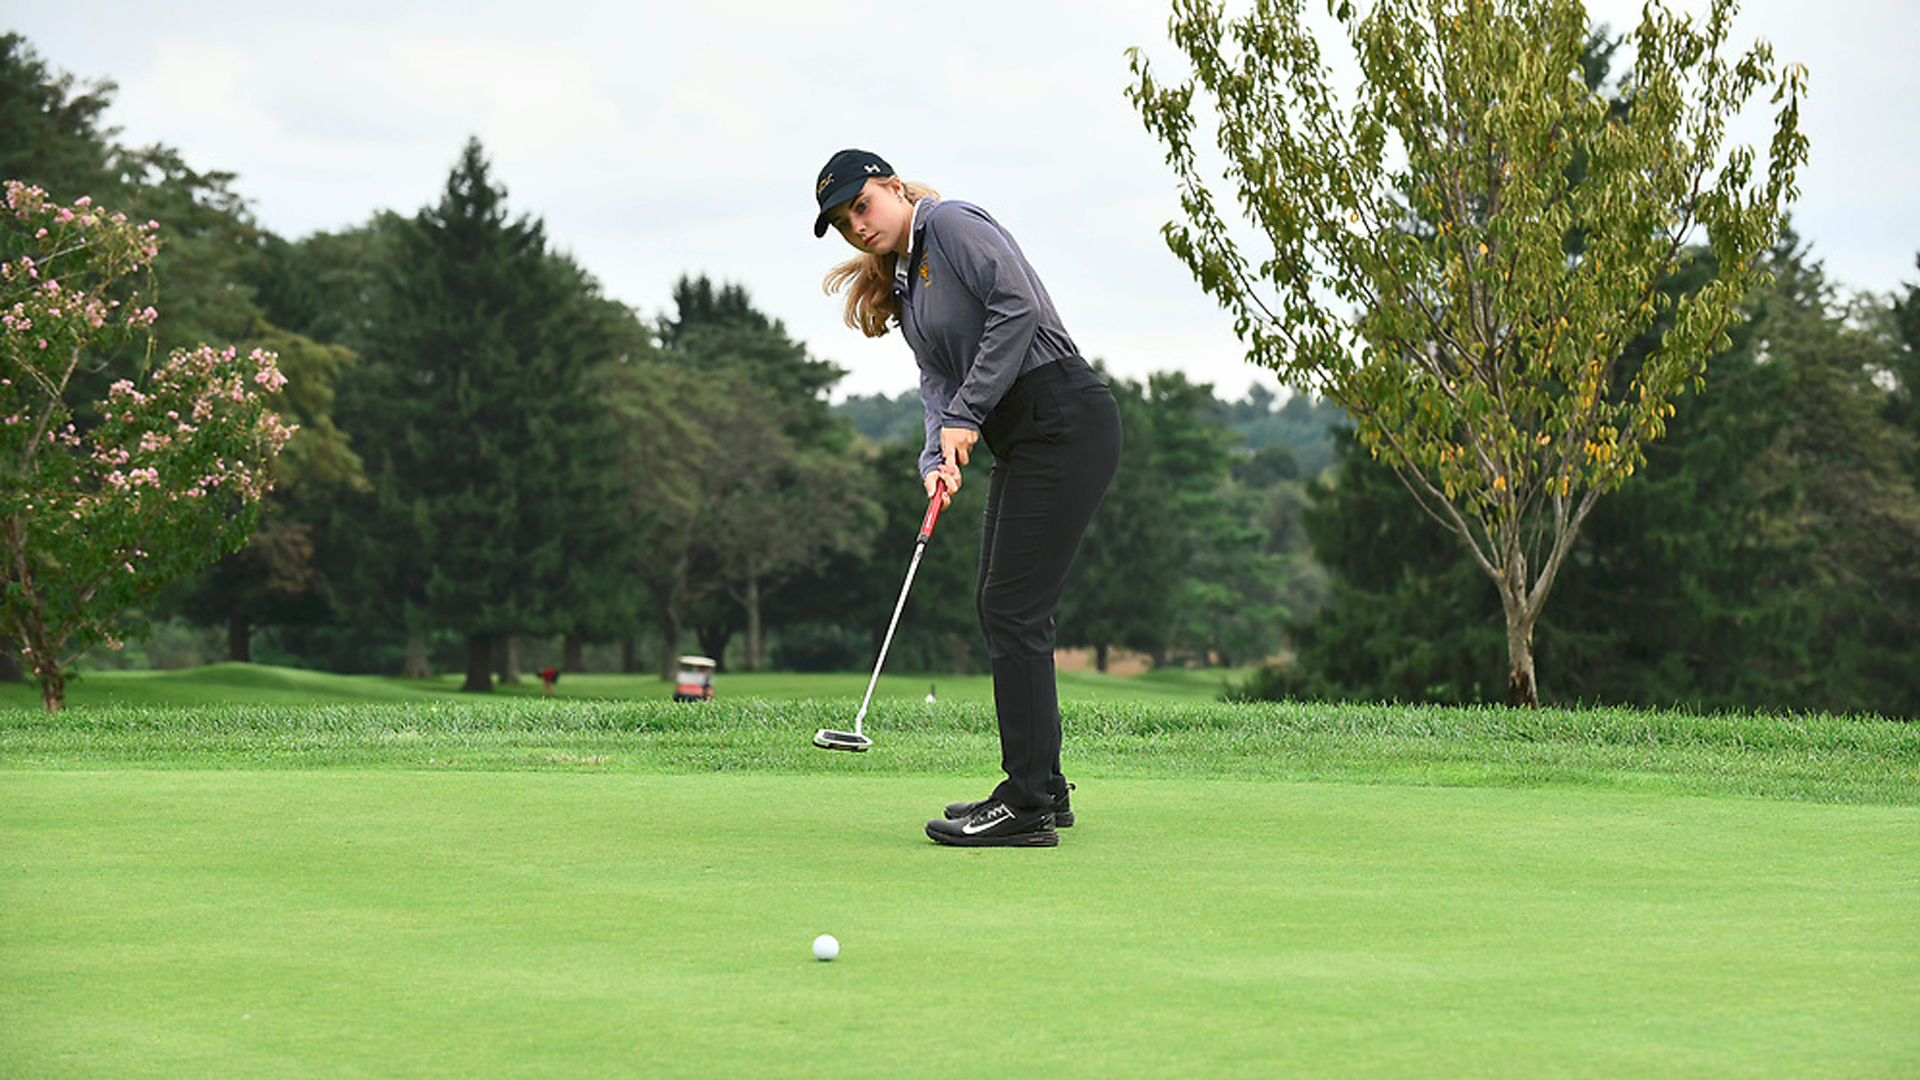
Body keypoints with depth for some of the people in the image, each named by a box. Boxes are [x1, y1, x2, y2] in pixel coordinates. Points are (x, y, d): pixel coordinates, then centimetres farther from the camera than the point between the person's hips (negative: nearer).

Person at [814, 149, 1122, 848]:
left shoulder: (951, 224, -7)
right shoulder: (902, 282, 19)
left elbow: (1019, 304, -19)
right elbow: (939, 378, 11)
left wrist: (967, 412, -15)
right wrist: (939, 454, -9)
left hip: (1064, 421, -10)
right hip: (1020, 440, 10)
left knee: (1013, 607, -12)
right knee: (999, 603, 11)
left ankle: (1027, 806, -11)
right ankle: (1043, 788, 19)